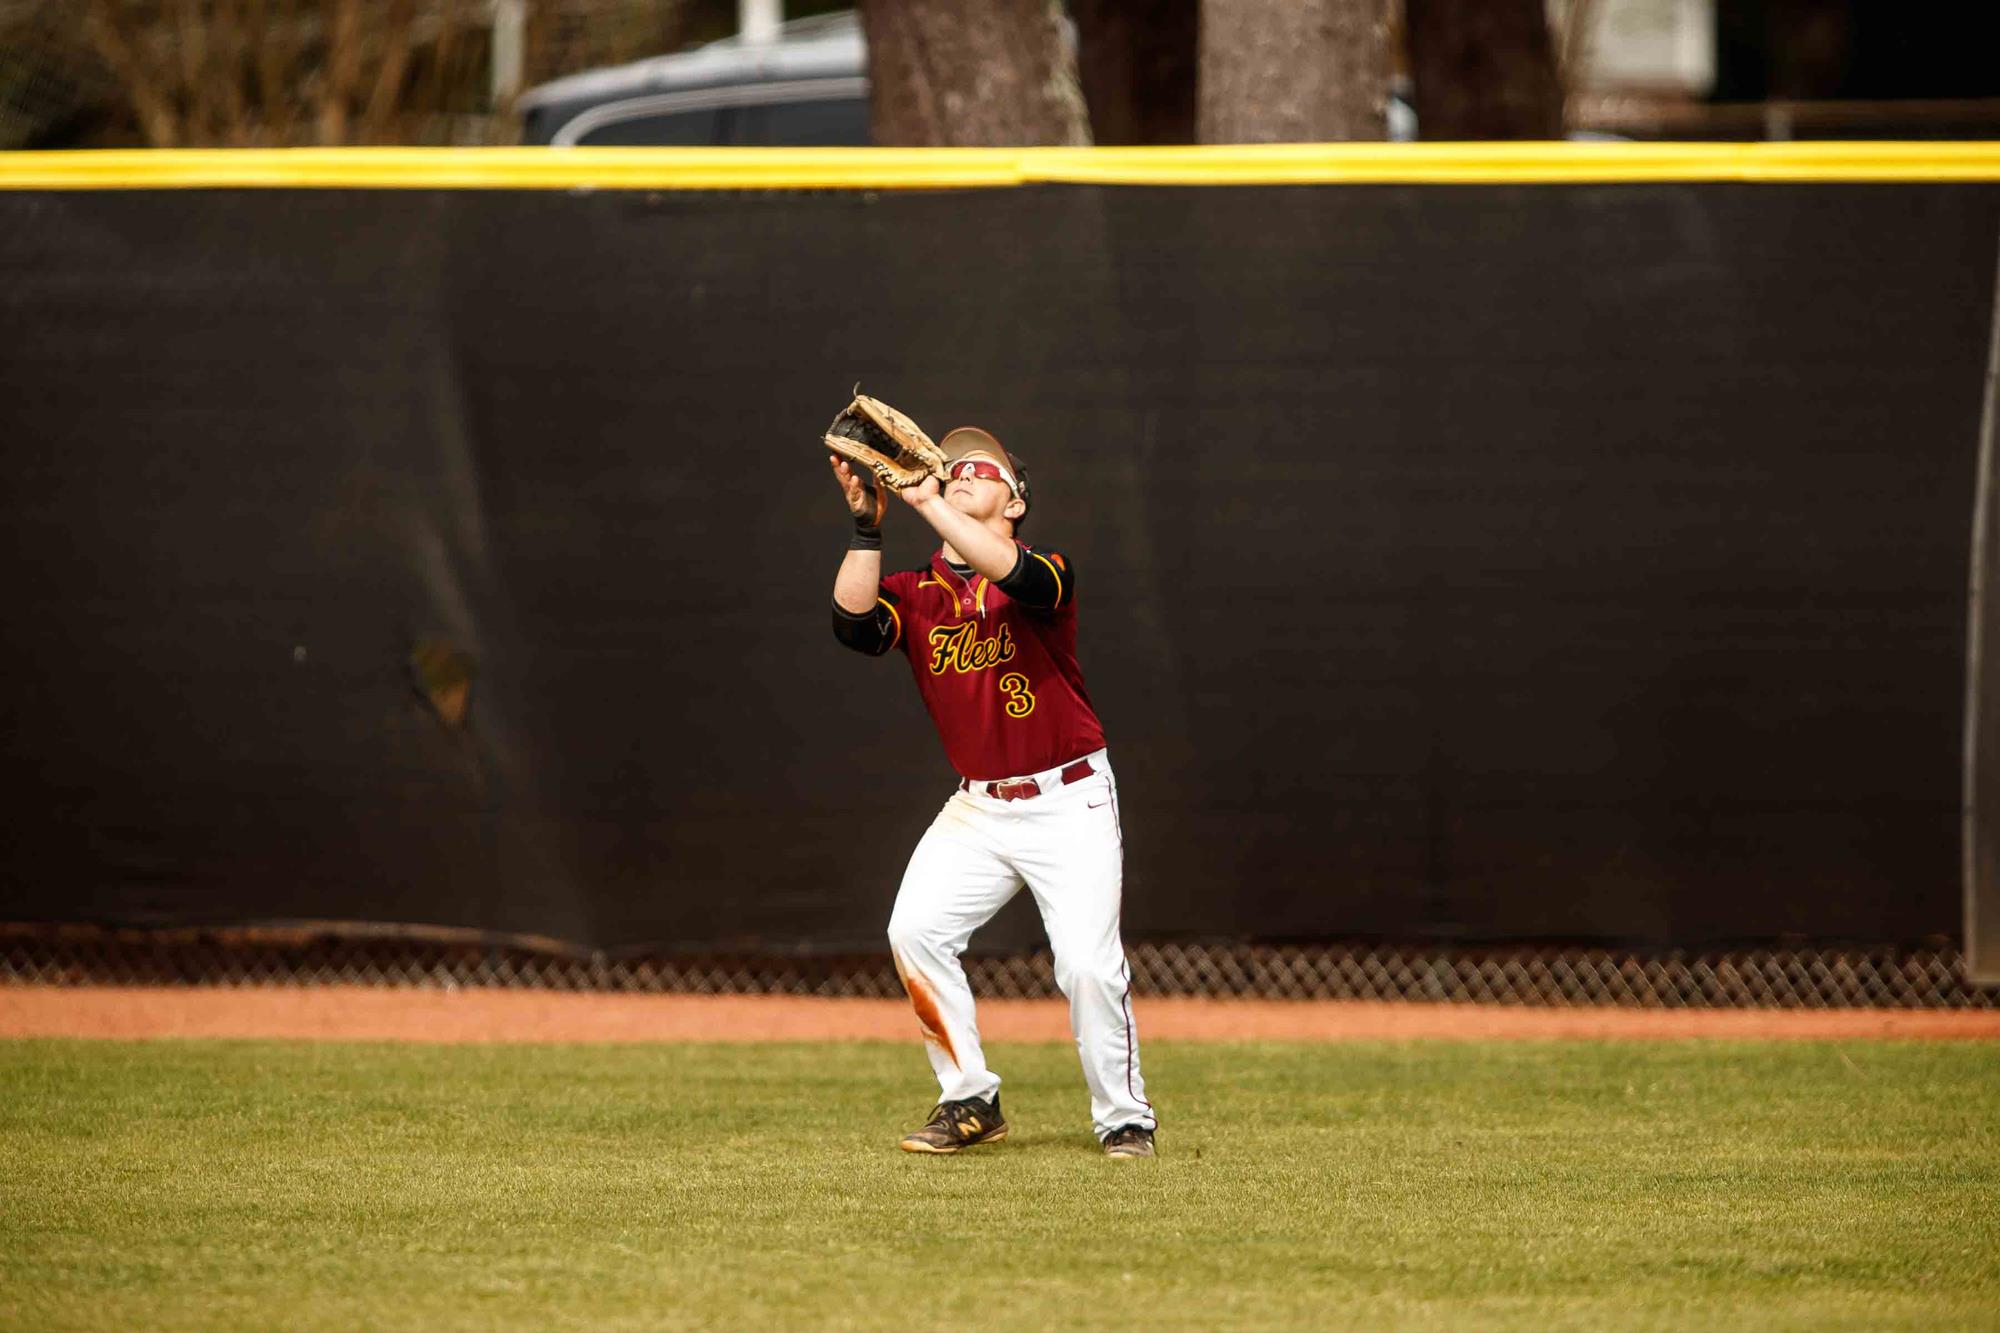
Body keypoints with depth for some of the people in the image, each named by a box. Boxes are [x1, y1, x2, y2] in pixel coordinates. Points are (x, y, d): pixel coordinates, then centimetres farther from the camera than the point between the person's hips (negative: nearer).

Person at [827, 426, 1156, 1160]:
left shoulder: (1046, 575, -9)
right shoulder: (914, 594, 3)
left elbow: (1014, 575, -34)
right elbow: (854, 622, -17)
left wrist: (925, 500, -33)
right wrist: (866, 523, -23)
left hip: (1070, 803, -4)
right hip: (979, 807, 4)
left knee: (1090, 964, -15)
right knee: (914, 932, -14)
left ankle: (1125, 1119, 4)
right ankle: (970, 1103, 0)